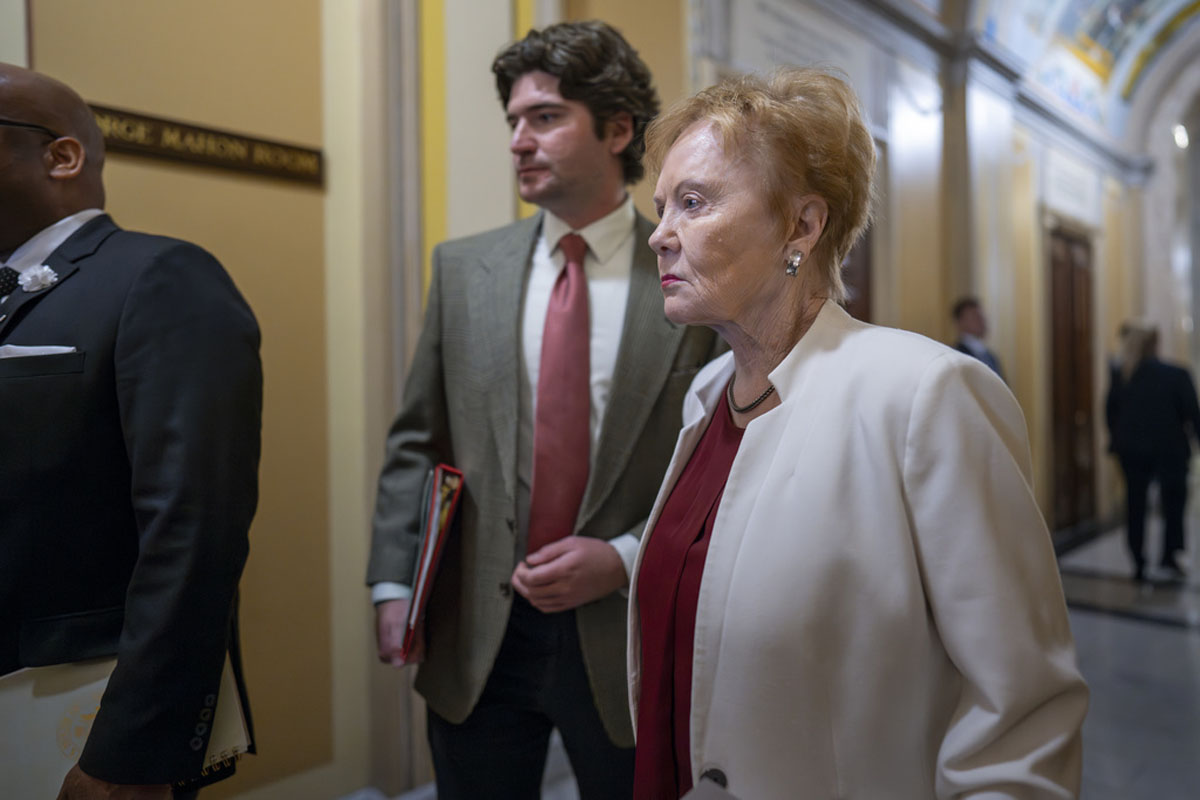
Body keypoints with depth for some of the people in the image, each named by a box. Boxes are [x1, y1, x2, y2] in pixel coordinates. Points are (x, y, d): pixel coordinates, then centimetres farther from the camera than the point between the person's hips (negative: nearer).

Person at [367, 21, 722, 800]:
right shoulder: (463, 266, 2)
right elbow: (417, 443, 4)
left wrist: (627, 558, -14)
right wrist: (394, 583, -3)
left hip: (629, 630, -2)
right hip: (474, 634, 3)